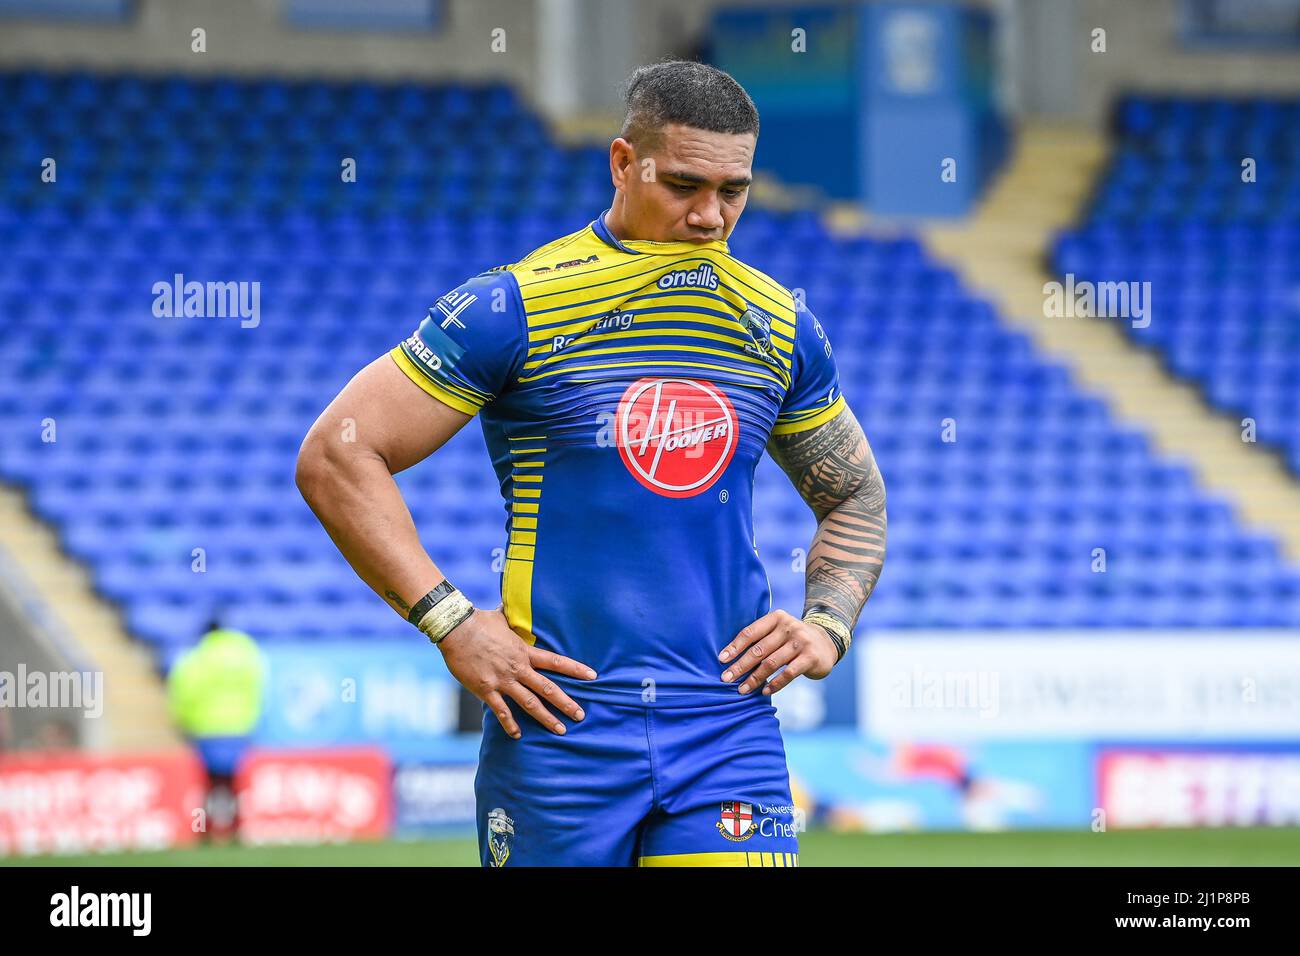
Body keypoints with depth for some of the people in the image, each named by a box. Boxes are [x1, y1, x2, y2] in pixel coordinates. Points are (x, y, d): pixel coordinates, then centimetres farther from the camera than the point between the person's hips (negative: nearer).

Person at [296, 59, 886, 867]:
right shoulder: (516, 306, -3)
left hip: (731, 728, 3)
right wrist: (452, 623, -12)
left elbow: (857, 498, 27)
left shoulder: (780, 327, 11)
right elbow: (334, 456, -5)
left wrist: (828, 625, 8)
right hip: (561, 726, -3)